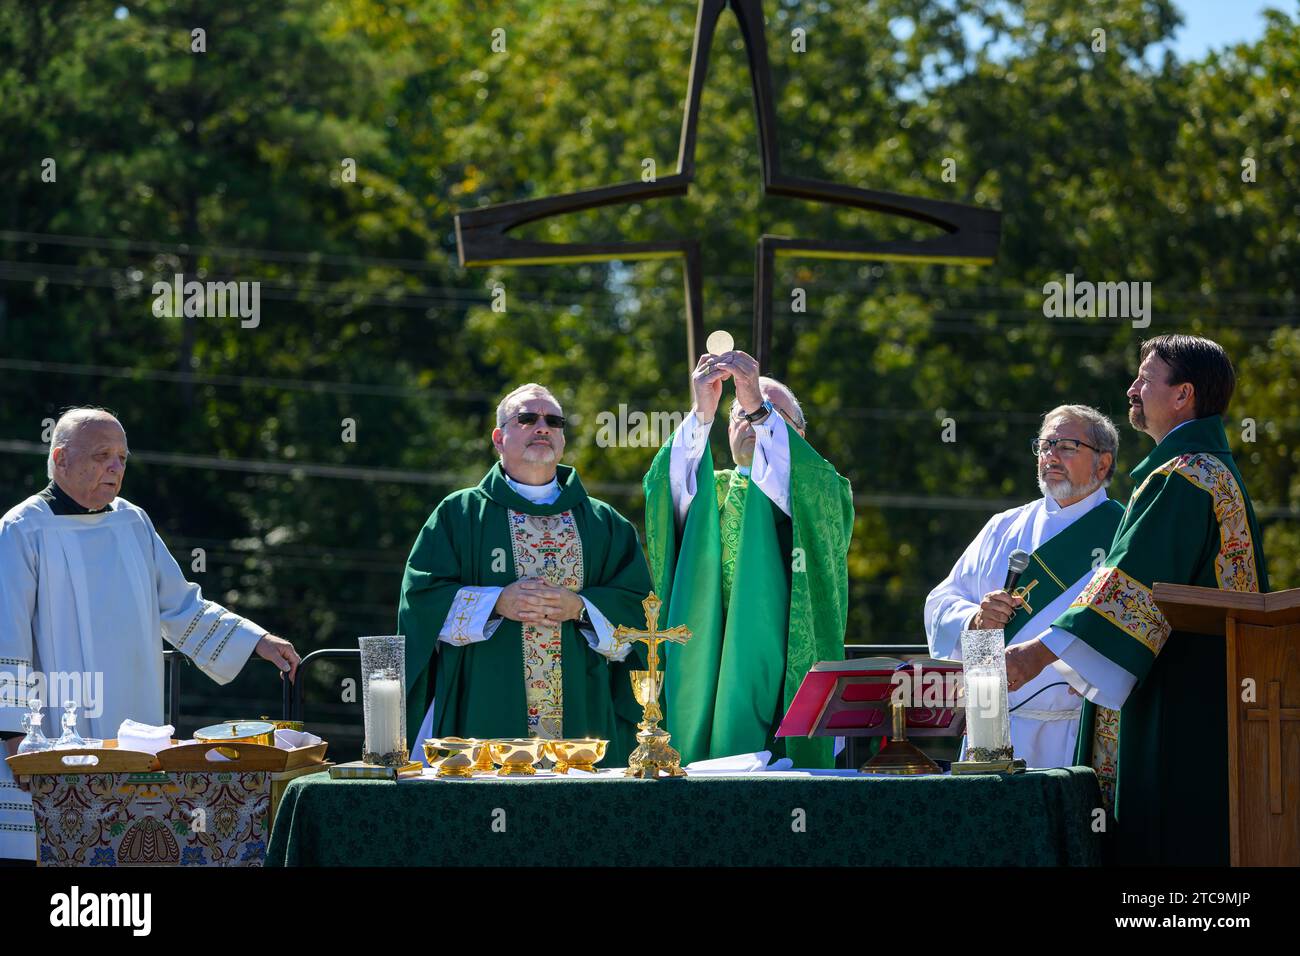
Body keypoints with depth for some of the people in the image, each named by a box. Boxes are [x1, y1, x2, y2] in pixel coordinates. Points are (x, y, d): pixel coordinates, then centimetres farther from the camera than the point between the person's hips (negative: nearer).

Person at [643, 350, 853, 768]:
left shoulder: (824, 495, 11)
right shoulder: (709, 493, 18)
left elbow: (804, 485, -13)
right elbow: (669, 486, -5)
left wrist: (761, 408, -20)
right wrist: (702, 412, -18)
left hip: (786, 683, -2)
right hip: (708, 678, 2)